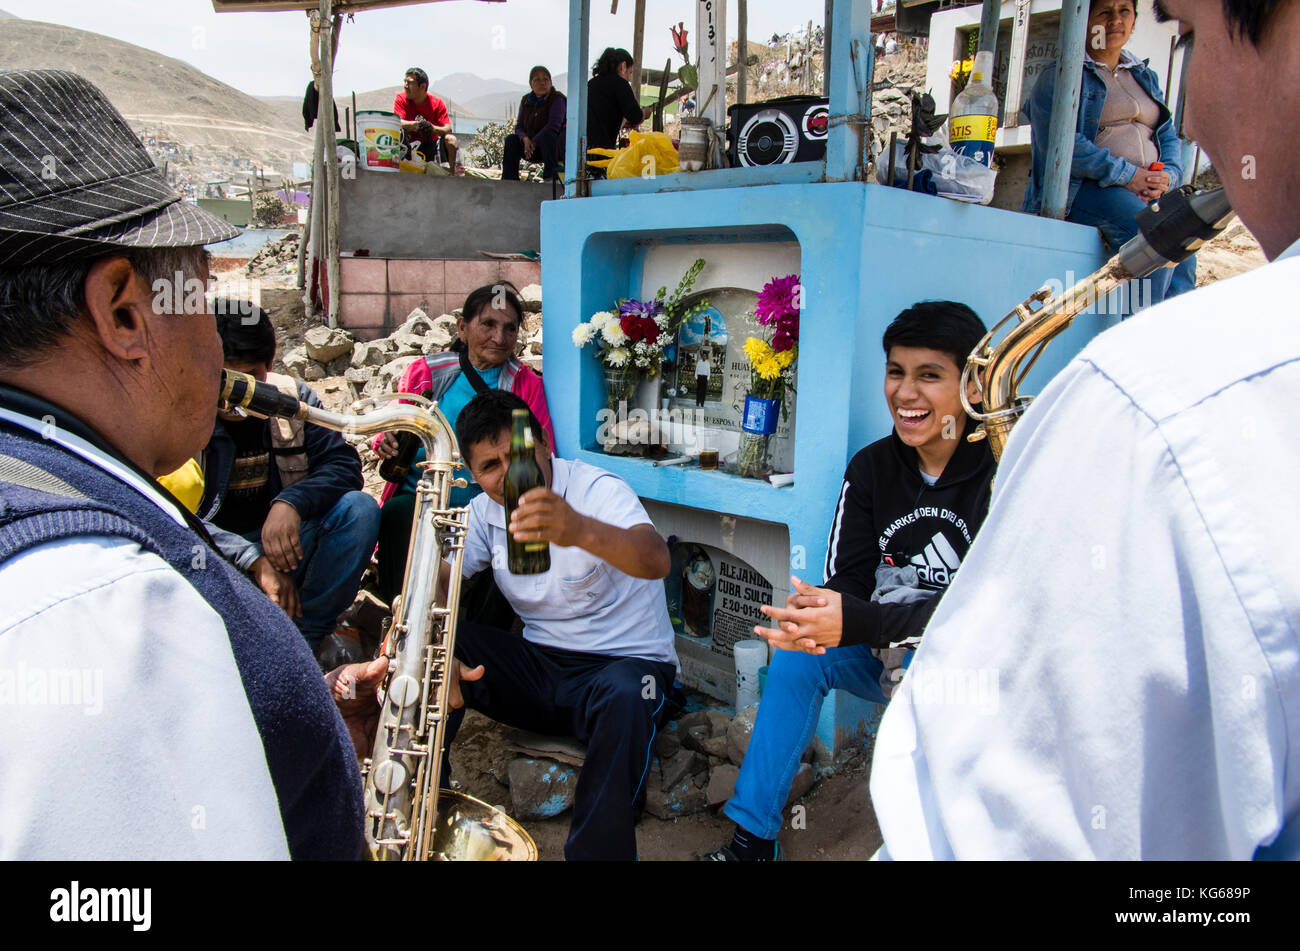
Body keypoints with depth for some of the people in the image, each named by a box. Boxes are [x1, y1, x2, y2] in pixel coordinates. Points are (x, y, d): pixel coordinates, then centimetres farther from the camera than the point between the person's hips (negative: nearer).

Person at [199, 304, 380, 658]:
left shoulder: (294, 398, 0)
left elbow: (342, 462, -5)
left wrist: (291, 502, -27)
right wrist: (253, 560, -32)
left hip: (285, 544, 3)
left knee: (358, 508, -23)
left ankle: (305, 639, -21)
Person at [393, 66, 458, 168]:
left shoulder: (437, 103, -8)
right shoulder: (401, 99, -7)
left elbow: (448, 128, -16)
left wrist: (432, 128, -39)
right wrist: (416, 125, -42)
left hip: (431, 145, 1)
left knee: (450, 139, -24)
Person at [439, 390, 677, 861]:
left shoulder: (597, 489, -16)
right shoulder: (483, 512, 5)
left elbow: (656, 561, -36)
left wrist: (580, 531, -58)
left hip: (622, 663, -5)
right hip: (538, 664, 5)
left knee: (624, 695, -39)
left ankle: (596, 850, -23)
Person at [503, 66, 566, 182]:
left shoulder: (557, 99, -11)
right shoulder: (526, 101, 7)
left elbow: (554, 125, -23)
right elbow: (519, 127, 4)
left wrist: (534, 142, -25)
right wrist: (525, 139, -19)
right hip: (534, 150, 6)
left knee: (547, 134, -35)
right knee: (511, 139, -11)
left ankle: (550, 175, -31)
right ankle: (509, 178, -13)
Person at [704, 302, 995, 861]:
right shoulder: (871, 467, 0)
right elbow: (850, 580, -3)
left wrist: (858, 623, -37)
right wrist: (816, 613, -29)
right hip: (892, 651, 6)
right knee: (798, 655, -14)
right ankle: (752, 838, -2)